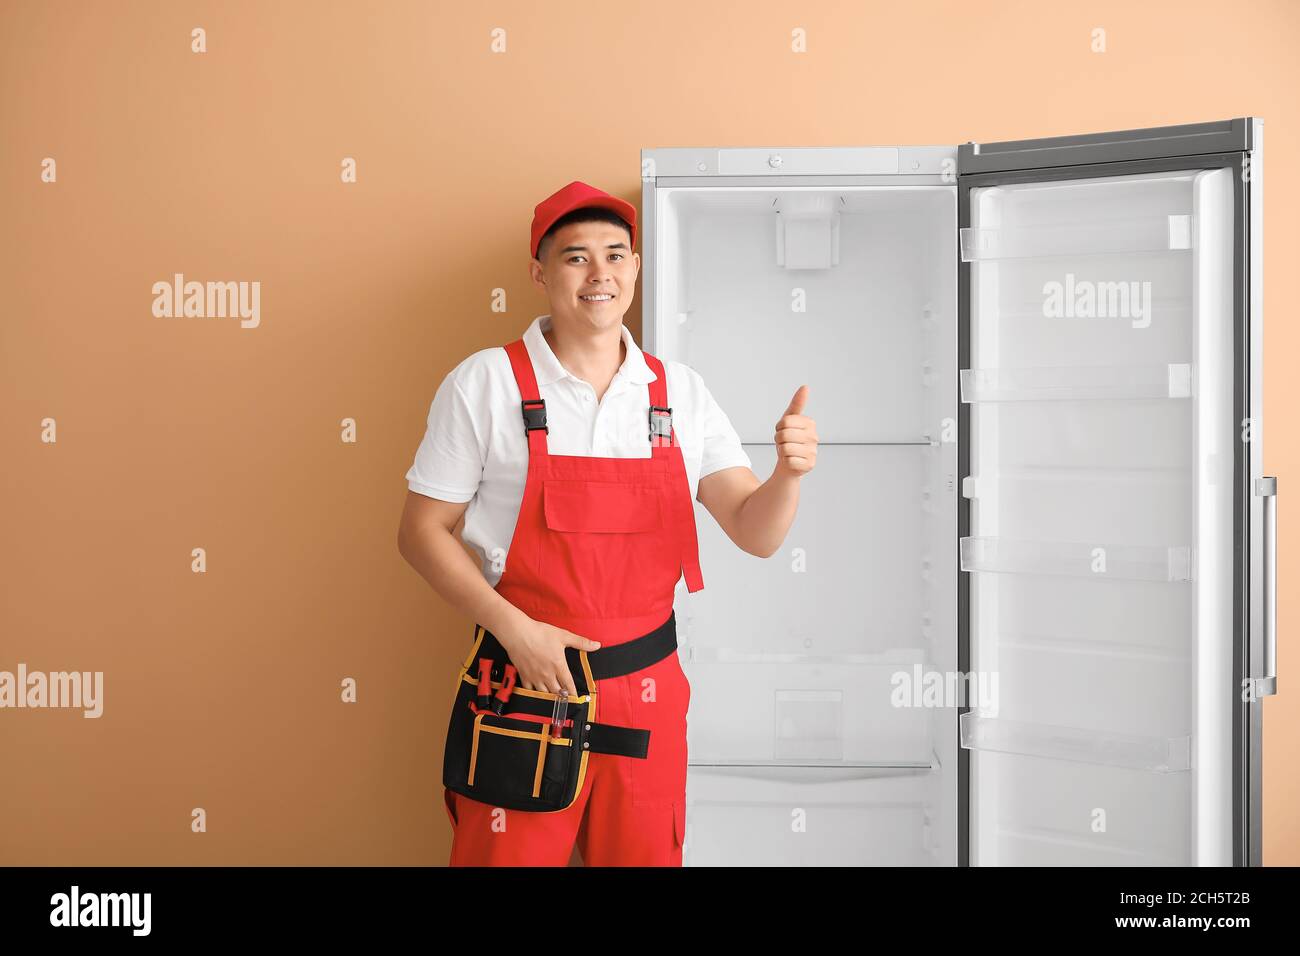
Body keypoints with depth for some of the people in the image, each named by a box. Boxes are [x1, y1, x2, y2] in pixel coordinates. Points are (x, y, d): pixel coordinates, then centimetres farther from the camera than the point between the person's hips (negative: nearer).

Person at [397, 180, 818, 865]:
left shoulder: (680, 391, 5)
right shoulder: (486, 383, -4)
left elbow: (756, 534, 1)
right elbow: (420, 532, -3)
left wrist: (788, 472, -21)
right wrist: (513, 628, -15)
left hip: (648, 697, 3)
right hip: (524, 684, -3)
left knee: (644, 856, 13)